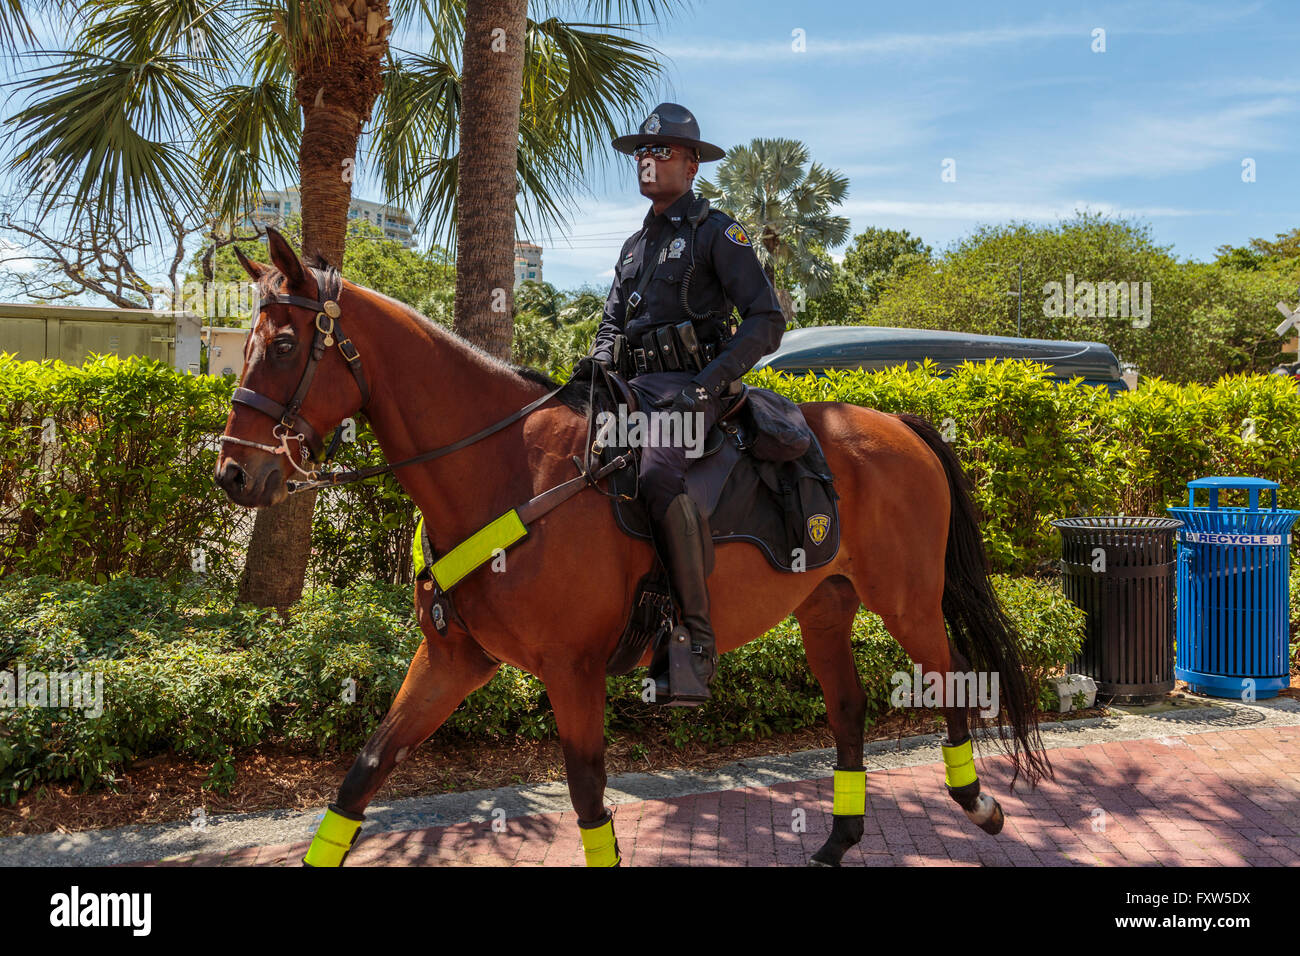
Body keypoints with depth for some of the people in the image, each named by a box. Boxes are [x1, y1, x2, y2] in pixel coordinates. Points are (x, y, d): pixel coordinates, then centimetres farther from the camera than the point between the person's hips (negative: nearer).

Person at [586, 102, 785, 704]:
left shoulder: (715, 232, 1)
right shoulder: (634, 246, 24)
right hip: (634, 390, 8)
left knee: (657, 474, -36)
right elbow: (610, 330, 28)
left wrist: (708, 382, -18)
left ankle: (697, 638, -31)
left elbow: (766, 321, -7)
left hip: (688, 389, -8)